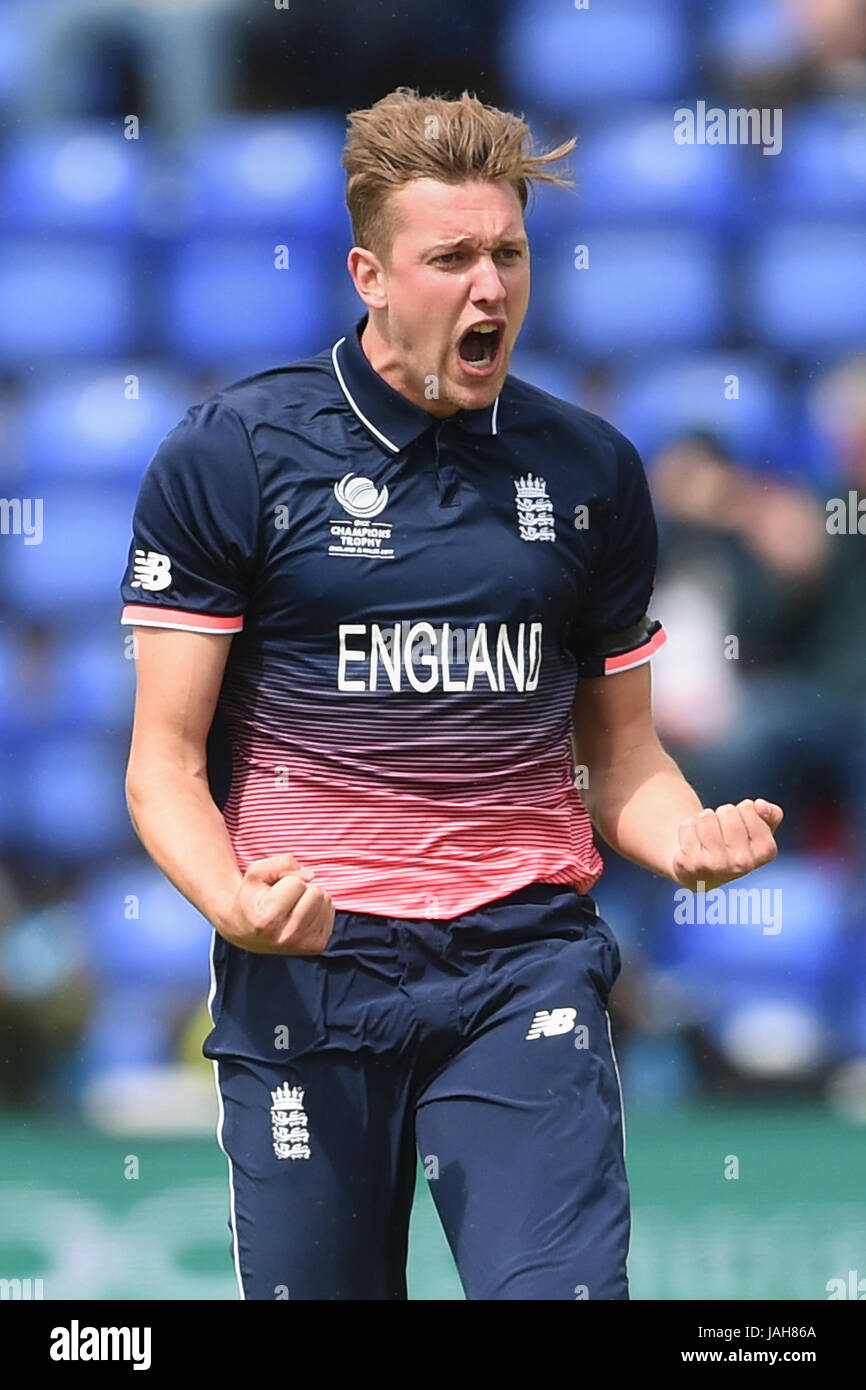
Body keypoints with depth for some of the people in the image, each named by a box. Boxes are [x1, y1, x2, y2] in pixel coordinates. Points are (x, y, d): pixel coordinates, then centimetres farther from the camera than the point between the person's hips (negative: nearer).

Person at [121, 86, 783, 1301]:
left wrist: (688, 835, -8)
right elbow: (166, 763, -1)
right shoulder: (227, 457, -1)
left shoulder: (588, 470, 9)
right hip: (307, 968, -1)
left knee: (561, 1290, -17)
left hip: (527, 965, 1)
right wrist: (233, 902, -22)